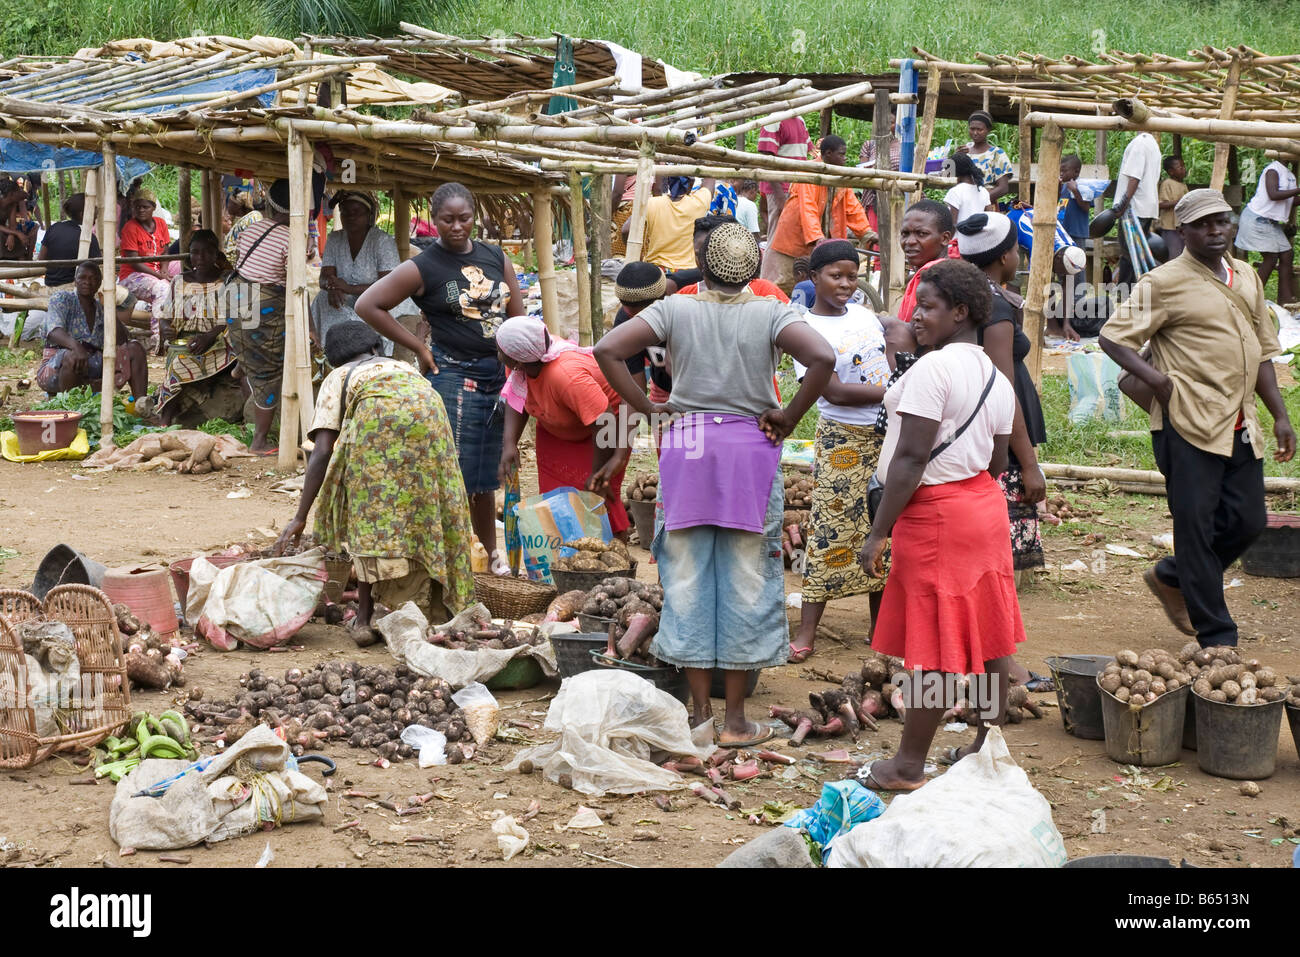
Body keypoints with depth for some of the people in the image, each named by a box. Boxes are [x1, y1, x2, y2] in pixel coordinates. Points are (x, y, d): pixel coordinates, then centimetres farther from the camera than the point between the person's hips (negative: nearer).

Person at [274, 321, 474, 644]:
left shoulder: (338, 378, 29)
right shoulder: (406, 368, 42)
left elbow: (322, 452, 16)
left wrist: (300, 518, 15)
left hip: (376, 414, -3)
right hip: (428, 410, 3)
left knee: (370, 519, 6)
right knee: (425, 515, 14)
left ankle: (364, 619, 4)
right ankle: (434, 614, 15)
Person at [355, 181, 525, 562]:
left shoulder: (496, 258, 10)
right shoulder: (423, 268, -5)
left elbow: (518, 318, 12)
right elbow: (367, 305, -6)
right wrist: (418, 347, -6)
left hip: (499, 376, 5)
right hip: (453, 376, -5)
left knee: (487, 475, 14)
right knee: (456, 474, -5)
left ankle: (491, 556, 25)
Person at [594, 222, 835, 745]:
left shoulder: (675, 309, -1)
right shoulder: (771, 313, -4)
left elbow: (607, 350, -10)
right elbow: (822, 358, -19)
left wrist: (645, 406, -1)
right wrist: (789, 416, -8)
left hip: (686, 447, 1)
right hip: (751, 448, -1)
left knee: (688, 578, 10)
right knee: (745, 580, 7)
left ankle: (699, 711, 15)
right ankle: (735, 718, 10)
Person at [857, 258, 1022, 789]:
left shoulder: (933, 368, -17)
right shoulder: (996, 378, 11)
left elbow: (911, 458, -21)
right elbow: (997, 461, 15)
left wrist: (879, 532, -19)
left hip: (935, 514, -9)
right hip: (985, 506, 9)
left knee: (932, 645, -3)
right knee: (986, 634, 14)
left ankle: (909, 764, 6)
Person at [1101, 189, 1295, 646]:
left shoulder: (1247, 278, 15)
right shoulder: (1164, 283, -6)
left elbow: (1261, 351, 20)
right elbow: (1113, 337, -7)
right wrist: (1158, 380, -17)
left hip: (1240, 427, 7)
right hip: (1190, 425, -7)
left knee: (1247, 522, 9)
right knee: (1196, 527, -2)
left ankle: (1171, 577, 33)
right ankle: (1217, 638, 6)